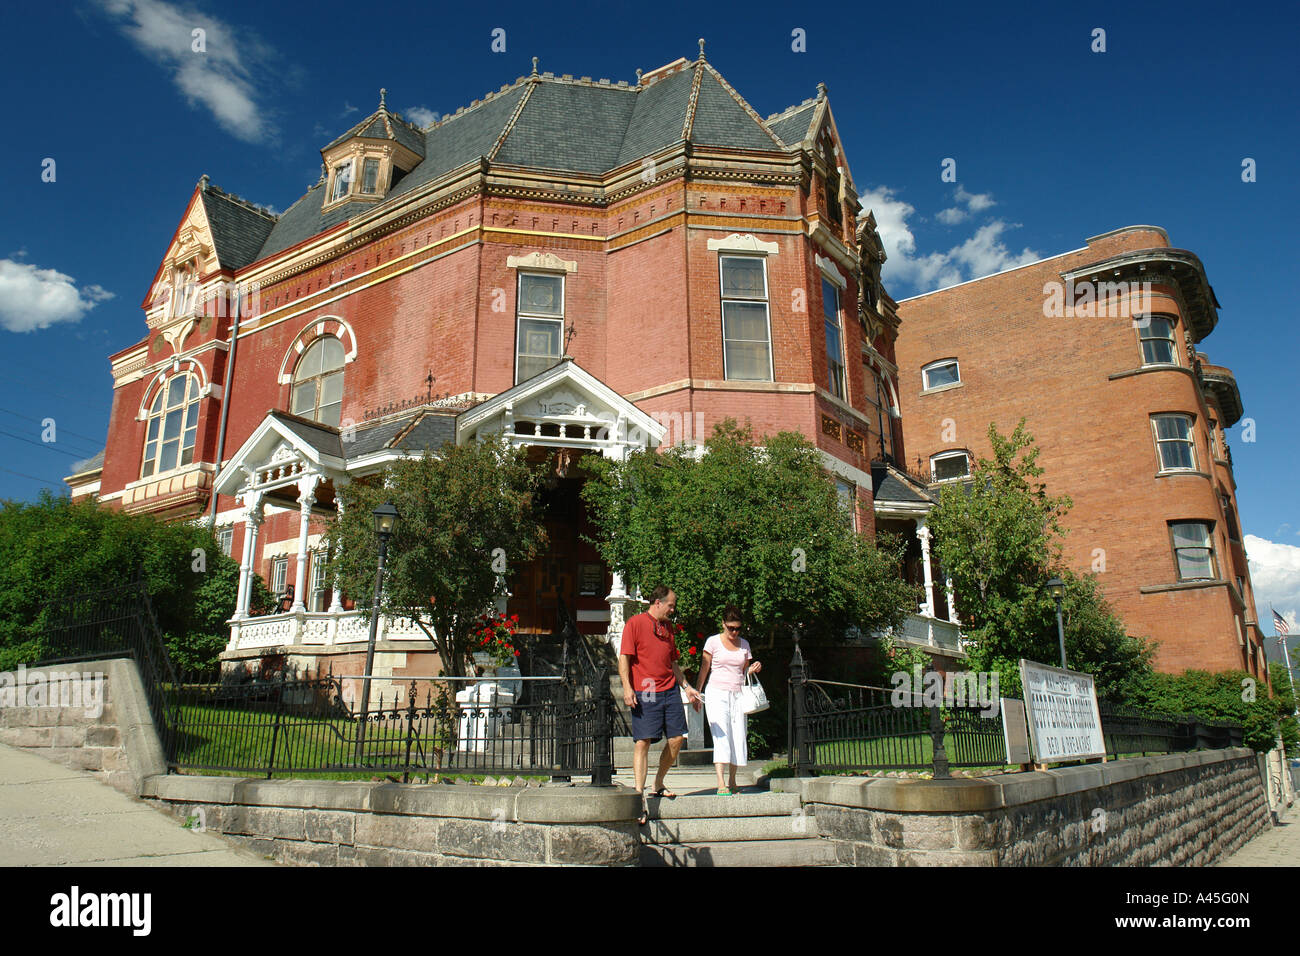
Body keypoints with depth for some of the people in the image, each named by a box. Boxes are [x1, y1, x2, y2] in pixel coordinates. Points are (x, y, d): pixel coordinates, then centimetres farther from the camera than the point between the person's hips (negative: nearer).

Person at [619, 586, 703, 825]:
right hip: (645, 693, -7)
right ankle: (639, 796, -3)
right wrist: (627, 687, -19)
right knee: (643, 742, -8)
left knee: (677, 738, 5)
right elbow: (624, 658, -9)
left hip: (670, 691, 7)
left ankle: (659, 784, 24)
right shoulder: (635, 623, -3)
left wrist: (687, 687, 22)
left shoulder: (667, 626, 18)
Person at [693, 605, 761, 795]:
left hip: (738, 695, 4)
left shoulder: (744, 644, 12)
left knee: (738, 738, 0)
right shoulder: (713, 642, 1)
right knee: (721, 736, -14)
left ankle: (732, 782, 14)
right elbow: (704, 669, 3)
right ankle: (721, 784, -17)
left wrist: (753, 669, -3)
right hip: (717, 693, -4)